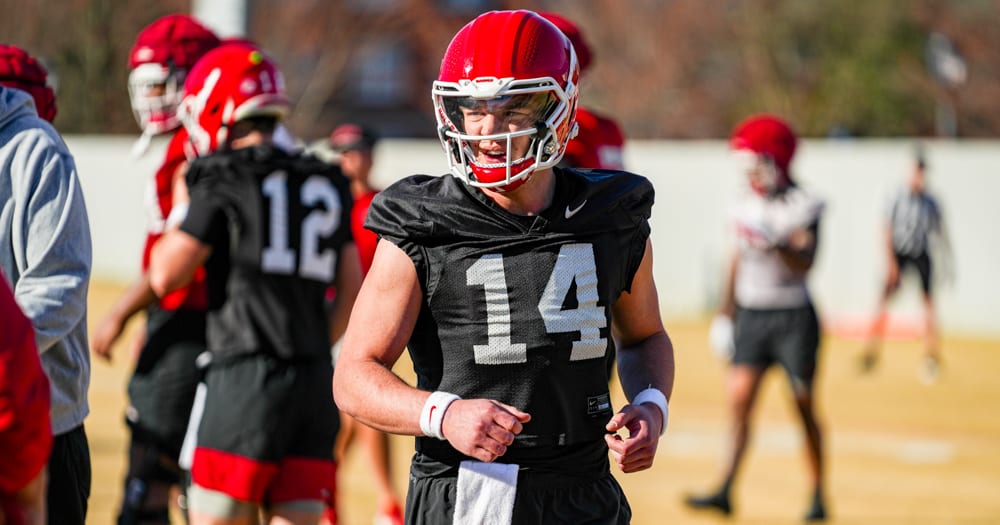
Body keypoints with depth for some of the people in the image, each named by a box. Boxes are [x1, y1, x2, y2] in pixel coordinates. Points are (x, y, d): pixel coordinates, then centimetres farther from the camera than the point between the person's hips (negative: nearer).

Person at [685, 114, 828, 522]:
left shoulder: (802, 207, -9)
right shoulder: (747, 207, 9)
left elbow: (805, 263, -21)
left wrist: (776, 243, -39)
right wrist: (726, 312, 19)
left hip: (793, 317, -5)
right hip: (751, 316, 5)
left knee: (804, 408, 4)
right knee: (739, 400, -7)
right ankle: (725, 491, -12)